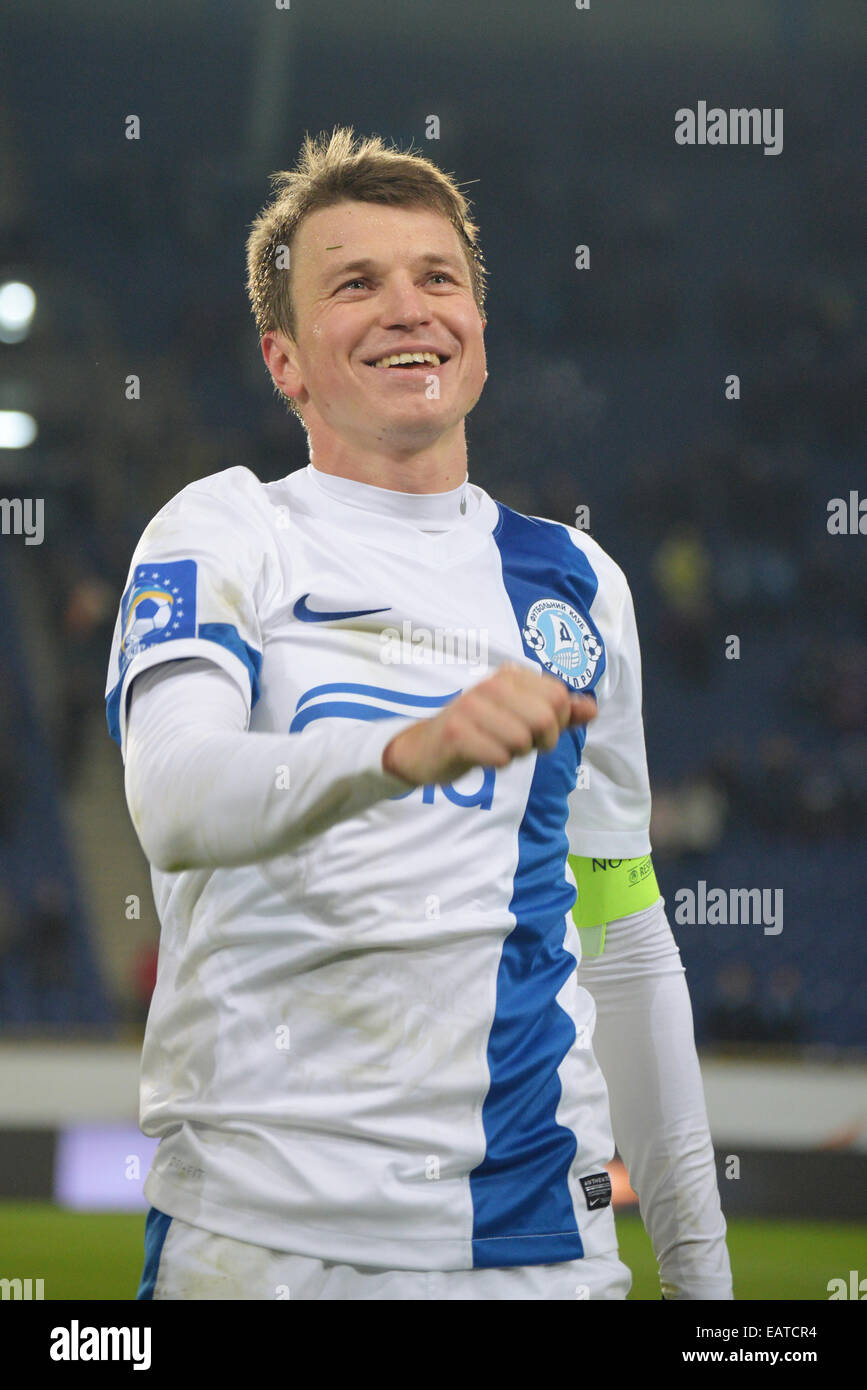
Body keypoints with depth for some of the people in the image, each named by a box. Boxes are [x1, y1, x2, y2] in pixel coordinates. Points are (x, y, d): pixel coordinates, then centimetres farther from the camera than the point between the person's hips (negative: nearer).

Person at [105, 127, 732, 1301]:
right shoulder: (225, 534, 1)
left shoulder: (579, 585, 14)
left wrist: (698, 1261, 16)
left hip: (544, 1241, 4)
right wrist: (410, 748, -37)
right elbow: (174, 804, -19)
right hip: (264, 1235, -3)